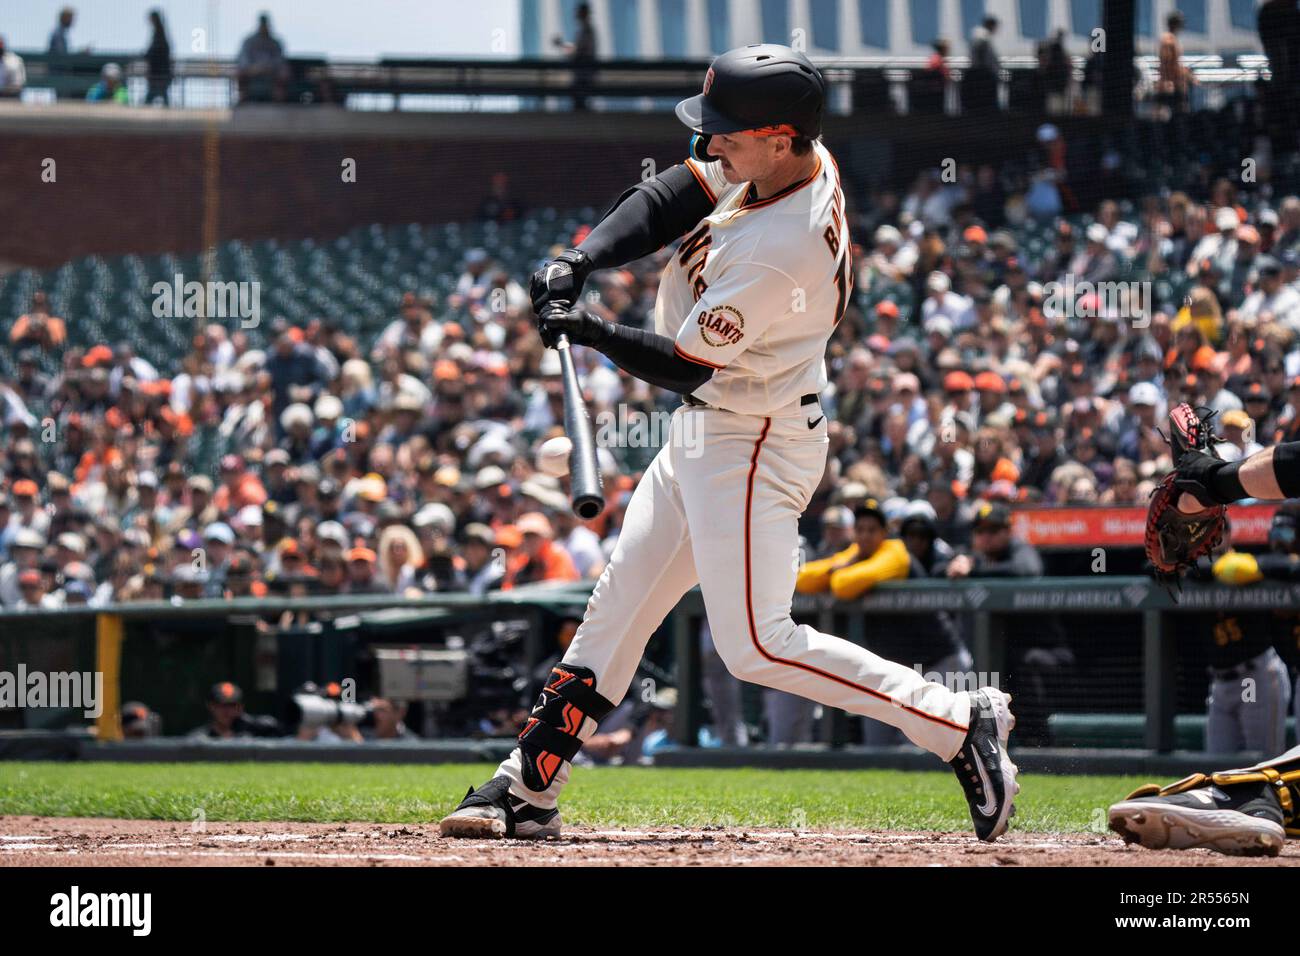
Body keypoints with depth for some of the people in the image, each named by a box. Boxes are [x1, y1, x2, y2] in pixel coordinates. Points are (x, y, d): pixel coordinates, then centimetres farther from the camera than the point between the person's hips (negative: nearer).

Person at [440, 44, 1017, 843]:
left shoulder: (781, 251, -30)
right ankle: (529, 790, 21)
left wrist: (589, 330, -12)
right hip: (706, 430, 10)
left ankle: (958, 724, -9)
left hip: (754, 446, -10)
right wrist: (578, 262, -8)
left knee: (757, 645, -13)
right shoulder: (797, 162, -3)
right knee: (621, 602, 14)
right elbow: (667, 201, 5)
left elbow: (682, 365, -24)